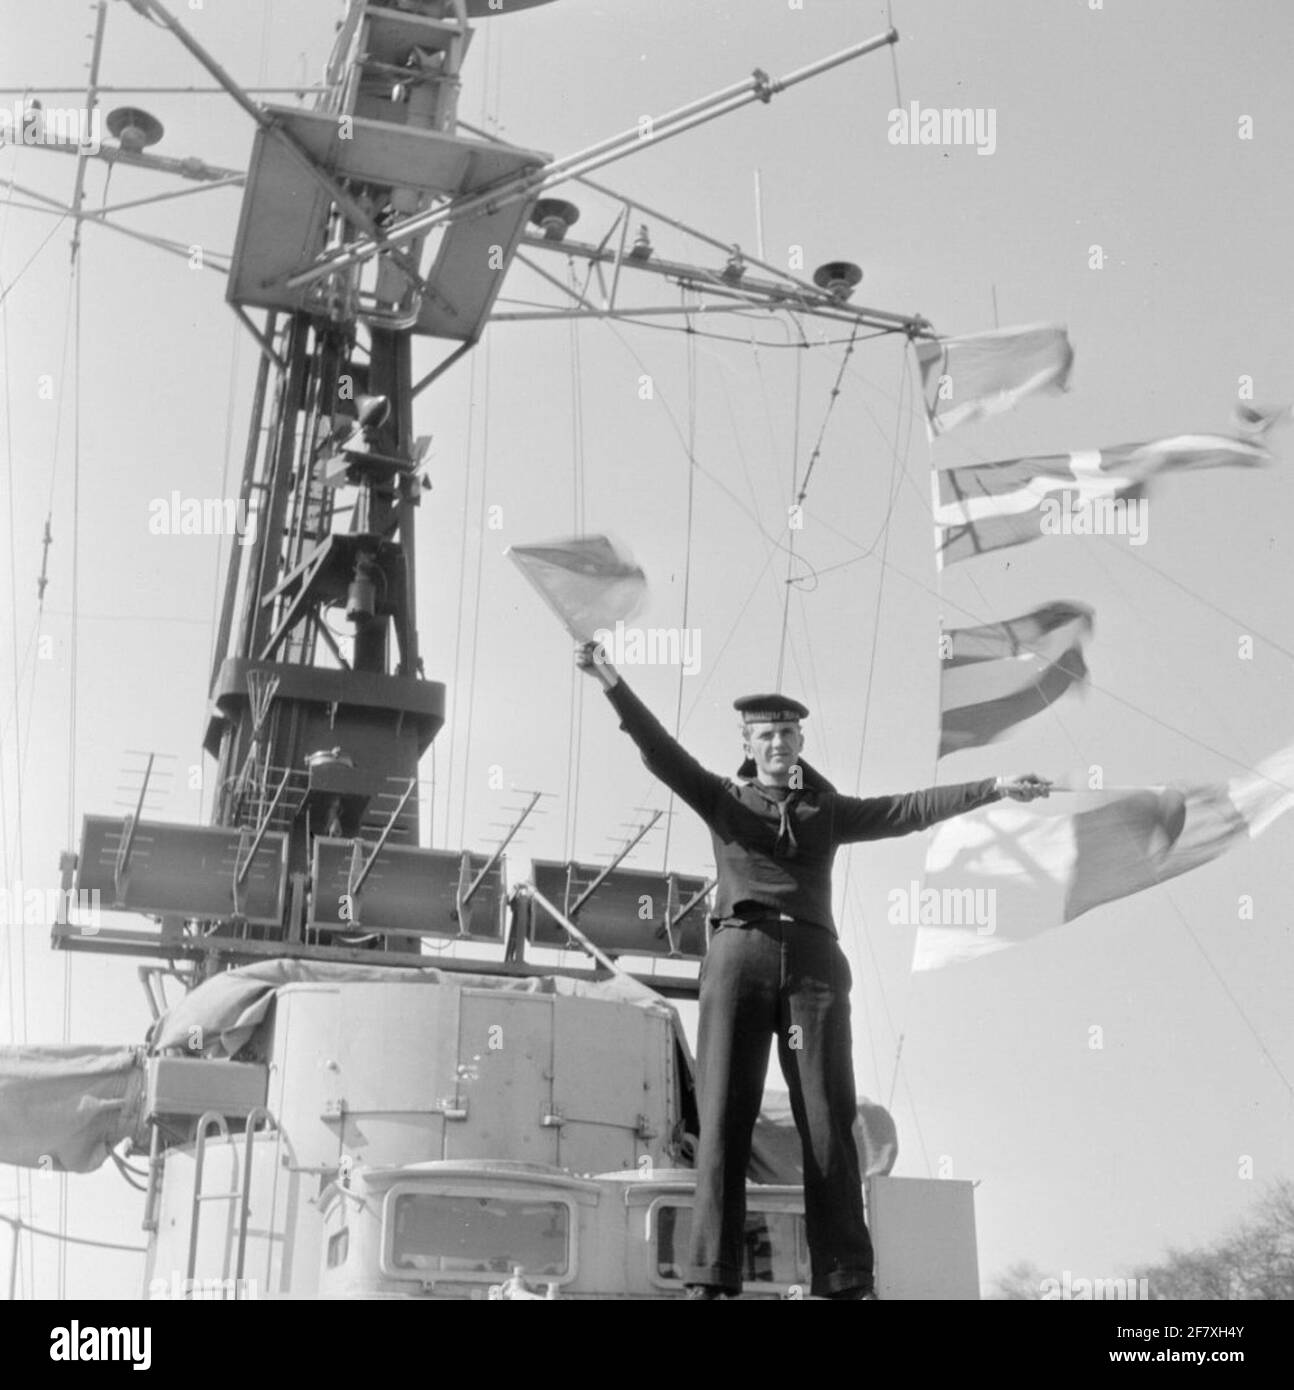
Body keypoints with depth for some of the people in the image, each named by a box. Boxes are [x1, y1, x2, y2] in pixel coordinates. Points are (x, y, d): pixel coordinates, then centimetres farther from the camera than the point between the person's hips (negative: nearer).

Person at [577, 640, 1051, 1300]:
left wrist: (993, 788, 7)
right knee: (724, 1116, -9)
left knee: (828, 1121, -6)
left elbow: (912, 809, 16)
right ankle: (711, 1278, -12)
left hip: (813, 961, 1)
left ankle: (846, 1280, -7)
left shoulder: (829, 811, 21)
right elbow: (660, 751, 3)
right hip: (739, 954, -1)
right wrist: (612, 683, -12)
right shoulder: (723, 798, 16)